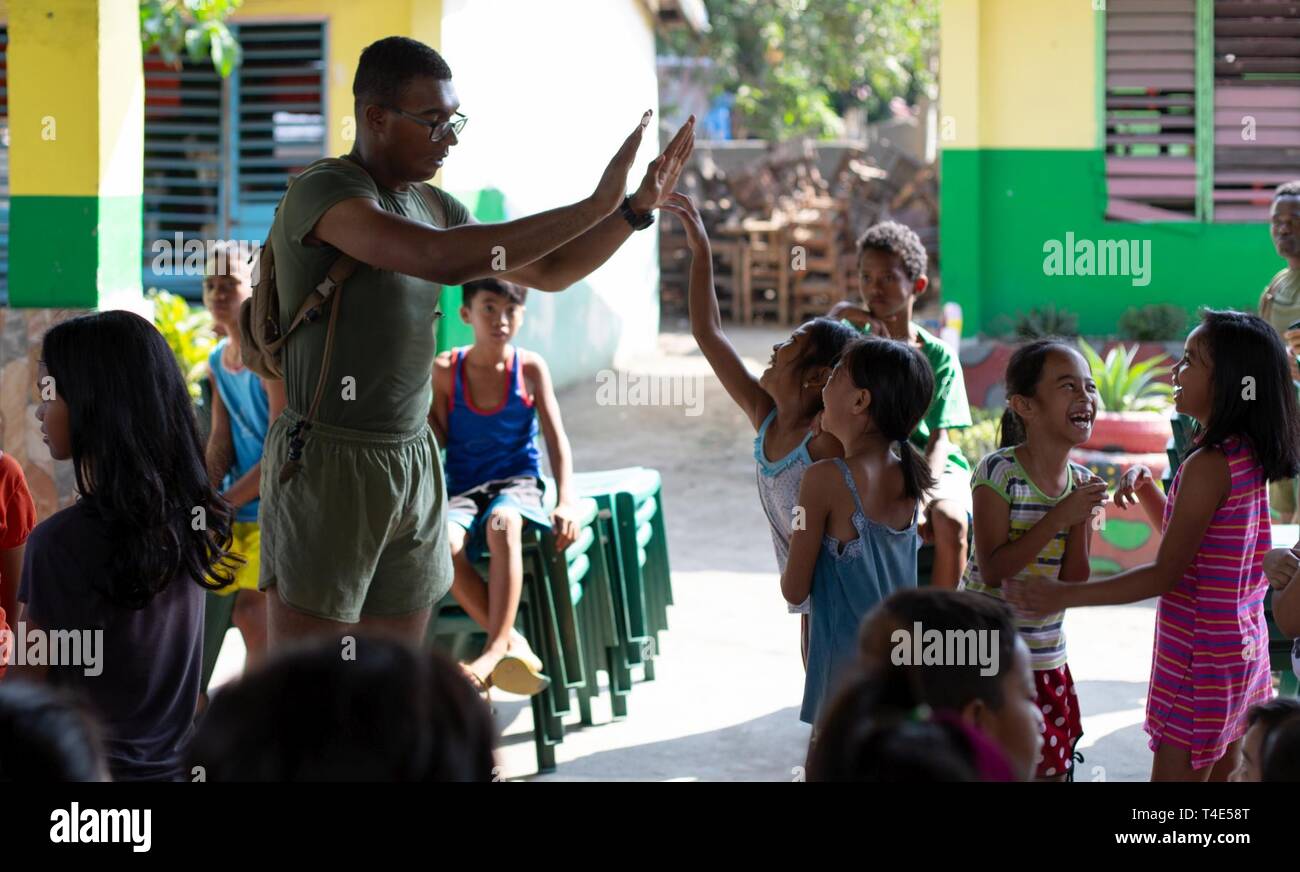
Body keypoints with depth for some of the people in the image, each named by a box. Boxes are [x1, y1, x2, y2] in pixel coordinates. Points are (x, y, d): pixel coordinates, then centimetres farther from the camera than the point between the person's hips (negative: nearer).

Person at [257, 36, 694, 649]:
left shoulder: (433, 206, 12)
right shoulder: (323, 191, -14)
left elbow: (550, 271, 22)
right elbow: (441, 260, -30)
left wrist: (639, 205, 7)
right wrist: (593, 207, -28)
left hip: (414, 462, 8)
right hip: (329, 461, -8)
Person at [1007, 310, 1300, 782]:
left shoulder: (1209, 464, -21)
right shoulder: (1248, 455, 7)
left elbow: (1166, 573, -22)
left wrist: (1066, 596, -23)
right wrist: (1145, 486, 3)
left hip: (1201, 661, -9)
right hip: (1243, 649, 9)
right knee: (1223, 776, 15)